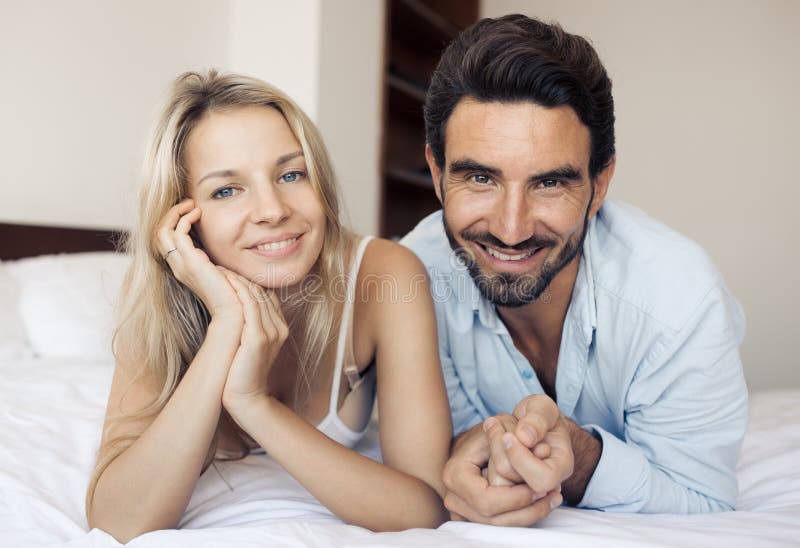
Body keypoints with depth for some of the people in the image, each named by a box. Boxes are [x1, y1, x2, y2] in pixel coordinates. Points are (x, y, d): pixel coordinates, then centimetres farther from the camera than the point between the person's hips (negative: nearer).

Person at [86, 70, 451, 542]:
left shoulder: (385, 276, -28)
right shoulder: (157, 291, -24)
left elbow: (426, 509, -32)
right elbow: (117, 523, -33)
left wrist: (253, 402, -43)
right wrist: (227, 326, -42)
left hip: (332, 518, 0)